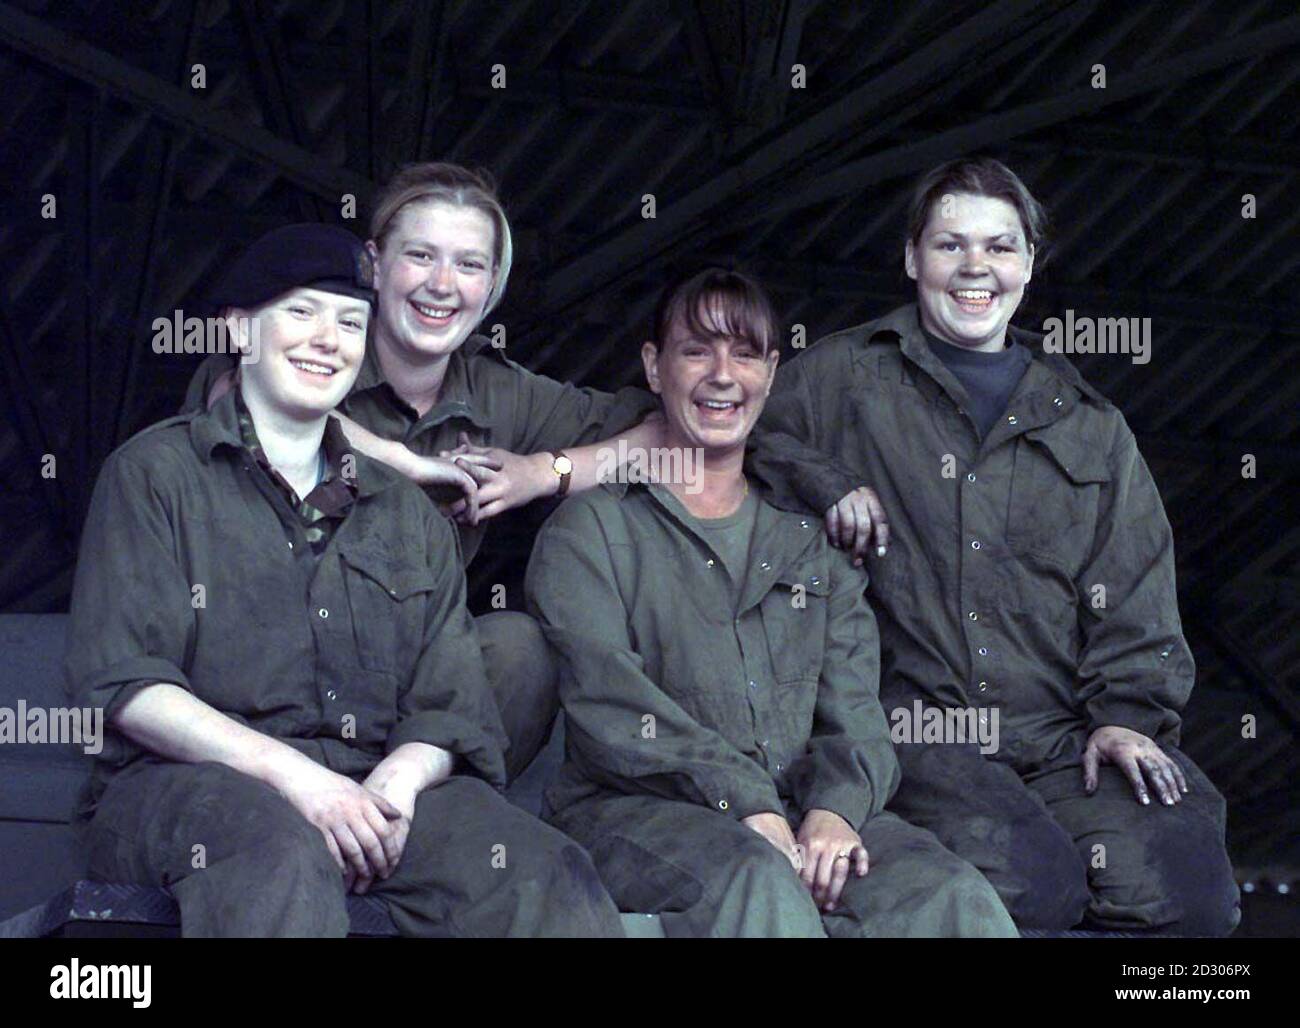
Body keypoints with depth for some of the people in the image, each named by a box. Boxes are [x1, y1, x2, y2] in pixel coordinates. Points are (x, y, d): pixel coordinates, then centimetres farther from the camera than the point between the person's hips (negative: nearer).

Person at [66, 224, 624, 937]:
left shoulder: (408, 513, 23)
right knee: (285, 857, -39)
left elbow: (453, 712, 14)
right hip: (185, 785, -3)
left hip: (374, 792, 3)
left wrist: (398, 779, -12)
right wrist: (295, 776, -16)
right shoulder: (155, 472, 10)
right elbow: (119, 678, -3)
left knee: (548, 879, -26)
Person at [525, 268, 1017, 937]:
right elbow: (607, 702, -6)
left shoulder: (810, 537, 22)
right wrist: (747, 807, -19)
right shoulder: (592, 526, 10)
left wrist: (836, 807, -12)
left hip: (804, 812, 3)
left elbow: (854, 711, 11)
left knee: (950, 894, -28)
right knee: (760, 882, -37)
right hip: (638, 809, -3)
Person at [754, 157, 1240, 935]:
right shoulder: (841, 381, 11)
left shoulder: (1089, 423, 20)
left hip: (1067, 730, 3)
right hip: (913, 719, -3)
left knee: (1184, 888, -23)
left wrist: (1127, 713, 0)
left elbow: (1134, 595, 16)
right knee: (1031, 886, -30)